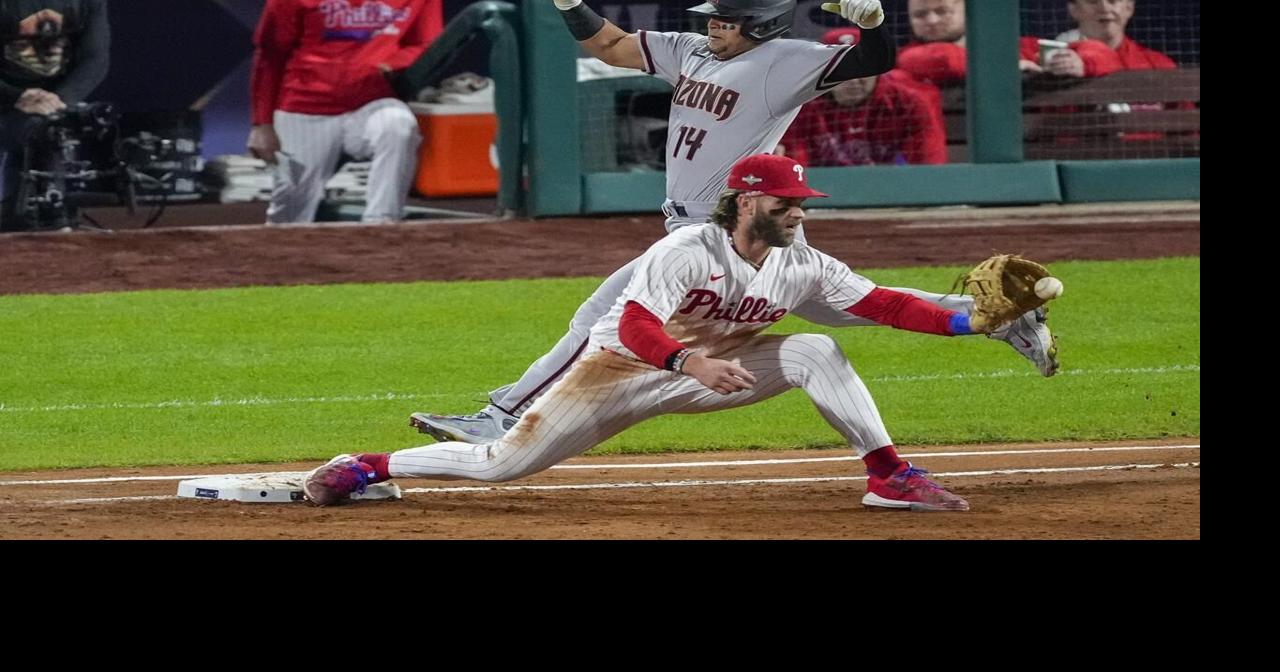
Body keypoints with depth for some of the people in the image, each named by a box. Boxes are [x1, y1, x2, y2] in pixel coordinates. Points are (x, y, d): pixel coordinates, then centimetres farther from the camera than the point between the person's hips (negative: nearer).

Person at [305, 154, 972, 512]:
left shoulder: (803, 266, -7)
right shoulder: (687, 251, -25)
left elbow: (882, 304, -10)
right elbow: (635, 324, -34)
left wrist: (963, 322, -22)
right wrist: (691, 362, -51)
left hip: (711, 367, 5)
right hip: (622, 365, -5)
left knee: (817, 353, -15)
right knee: (505, 461, -13)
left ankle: (889, 477, -12)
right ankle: (368, 468, 2)